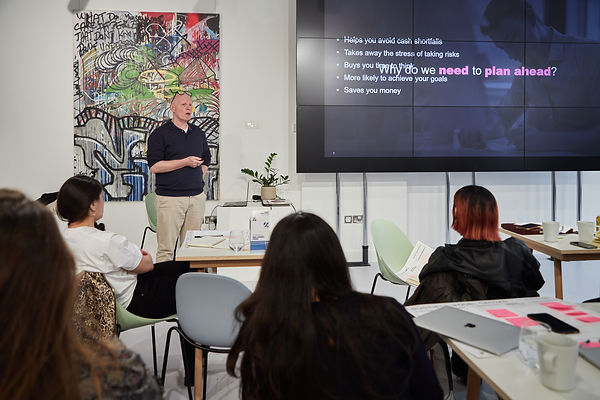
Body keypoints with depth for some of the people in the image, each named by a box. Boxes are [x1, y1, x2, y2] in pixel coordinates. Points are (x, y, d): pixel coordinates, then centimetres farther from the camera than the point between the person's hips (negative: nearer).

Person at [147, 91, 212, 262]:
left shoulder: (199, 133, 16)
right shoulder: (160, 134, -2)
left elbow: (206, 159, 28)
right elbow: (154, 166, -10)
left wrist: (198, 178, 12)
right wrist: (186, 162, -11)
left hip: (196, 196, 5)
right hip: (170, 197, -5)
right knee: (166, 248, -5)